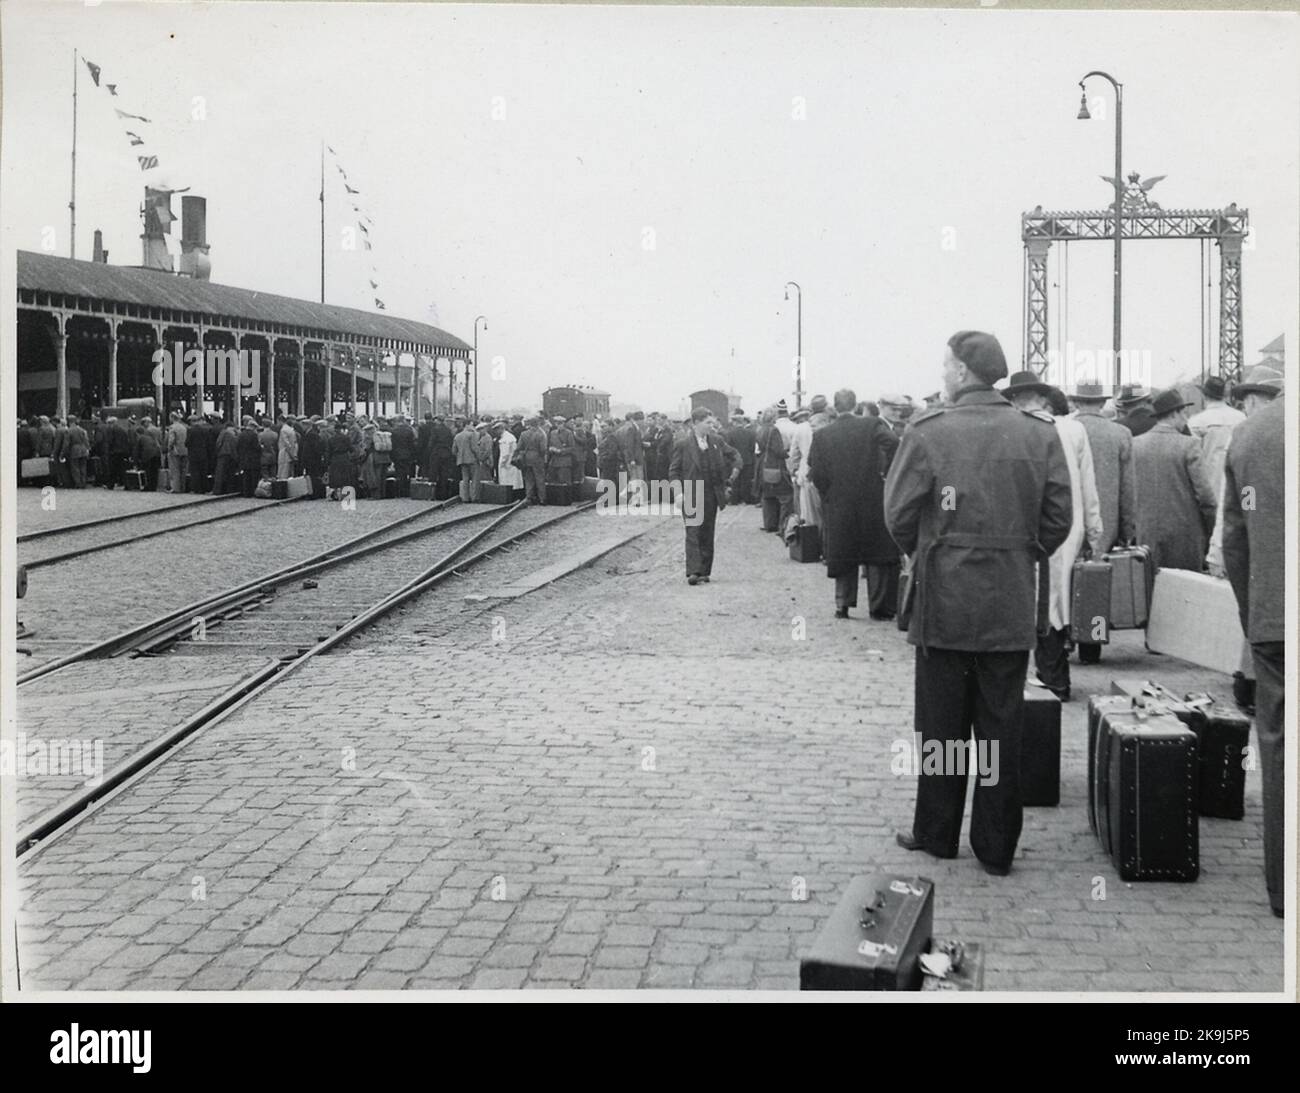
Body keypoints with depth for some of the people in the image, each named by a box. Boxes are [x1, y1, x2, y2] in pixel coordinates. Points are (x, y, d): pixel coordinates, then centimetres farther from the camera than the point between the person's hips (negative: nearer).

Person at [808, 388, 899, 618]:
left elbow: (815, 474, -5)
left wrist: (827, 494, 10)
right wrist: (887, 474, -9)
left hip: (837, 505, 1)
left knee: (843, 556, 10)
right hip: (872, 502, -1)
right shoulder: (872, 425, -6)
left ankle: (843, 604, 9)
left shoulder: (822, 435, -3)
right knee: (877, 555, 12)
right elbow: (893, 443, -22)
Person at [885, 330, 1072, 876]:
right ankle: (996, 847, 16)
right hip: (1012, 607, 3)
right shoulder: (1039, 433, -1)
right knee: (1002, 727, 10)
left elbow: (899, 514, -8)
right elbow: (1059, 517, -1)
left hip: (944, 602, -2)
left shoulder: (927, 432, -10)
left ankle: (936, 834, 21)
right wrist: (1021, 557, 14)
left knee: (941, 724, 11)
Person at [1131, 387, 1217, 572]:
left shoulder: (1134, 444, 2)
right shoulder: (1189, 445, -9)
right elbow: (1203, 492, -10)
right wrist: (1215, 531, 1)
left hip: (1145, 535, 3)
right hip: (1183, 535, -3)